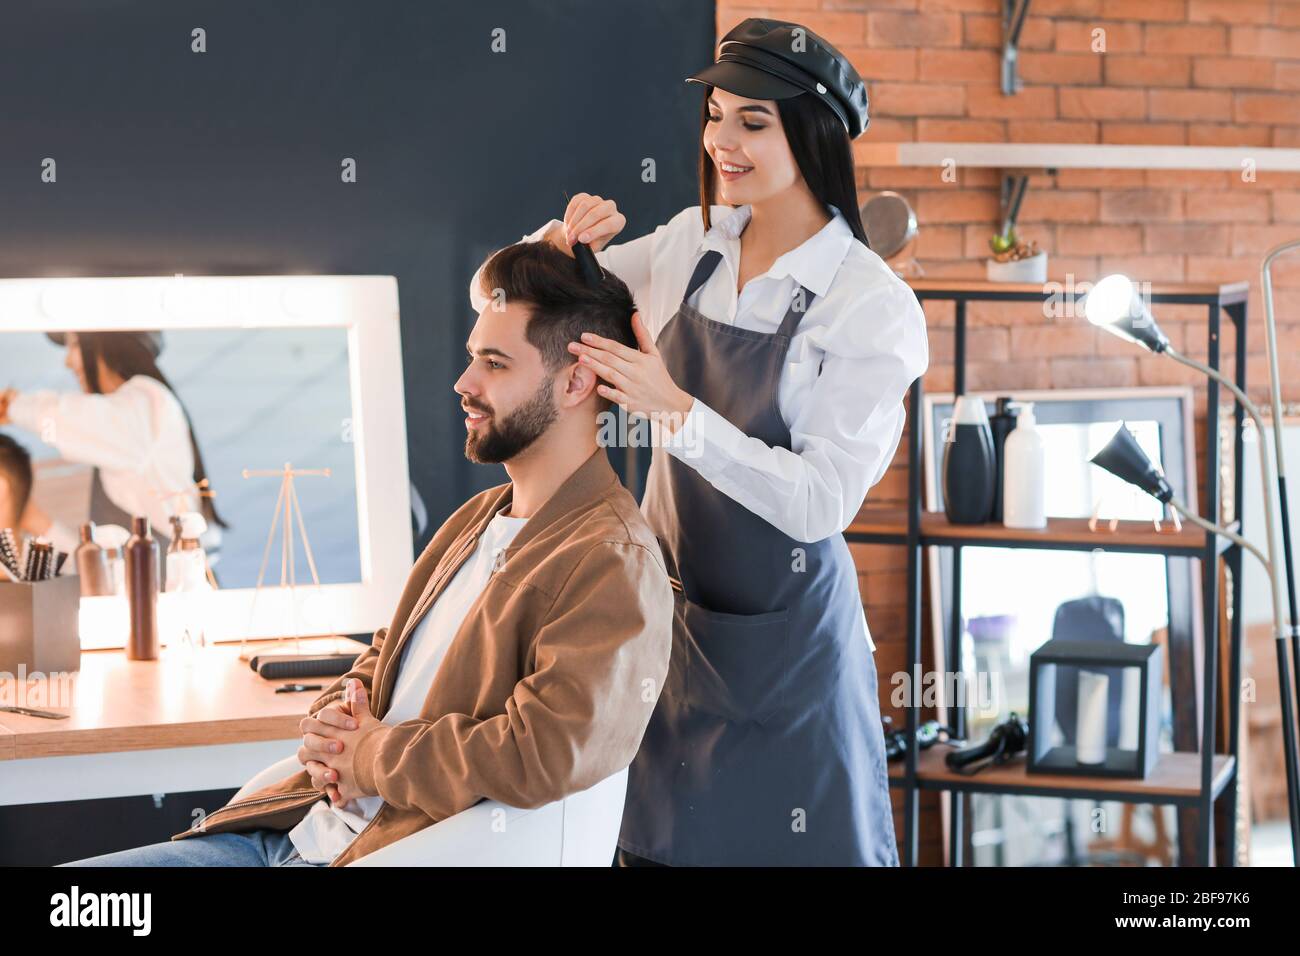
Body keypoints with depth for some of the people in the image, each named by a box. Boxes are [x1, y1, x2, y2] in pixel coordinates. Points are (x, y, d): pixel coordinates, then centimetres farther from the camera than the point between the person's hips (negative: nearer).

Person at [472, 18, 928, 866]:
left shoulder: (872, 305, -16)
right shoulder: (692, 242, 0)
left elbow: (823, 502, -22)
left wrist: (676, 410, -28)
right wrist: (566, 242, -13)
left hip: (780, 630, -5)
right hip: (670, 606, 5)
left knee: (785, 842, 7)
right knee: (658, 842, 16)